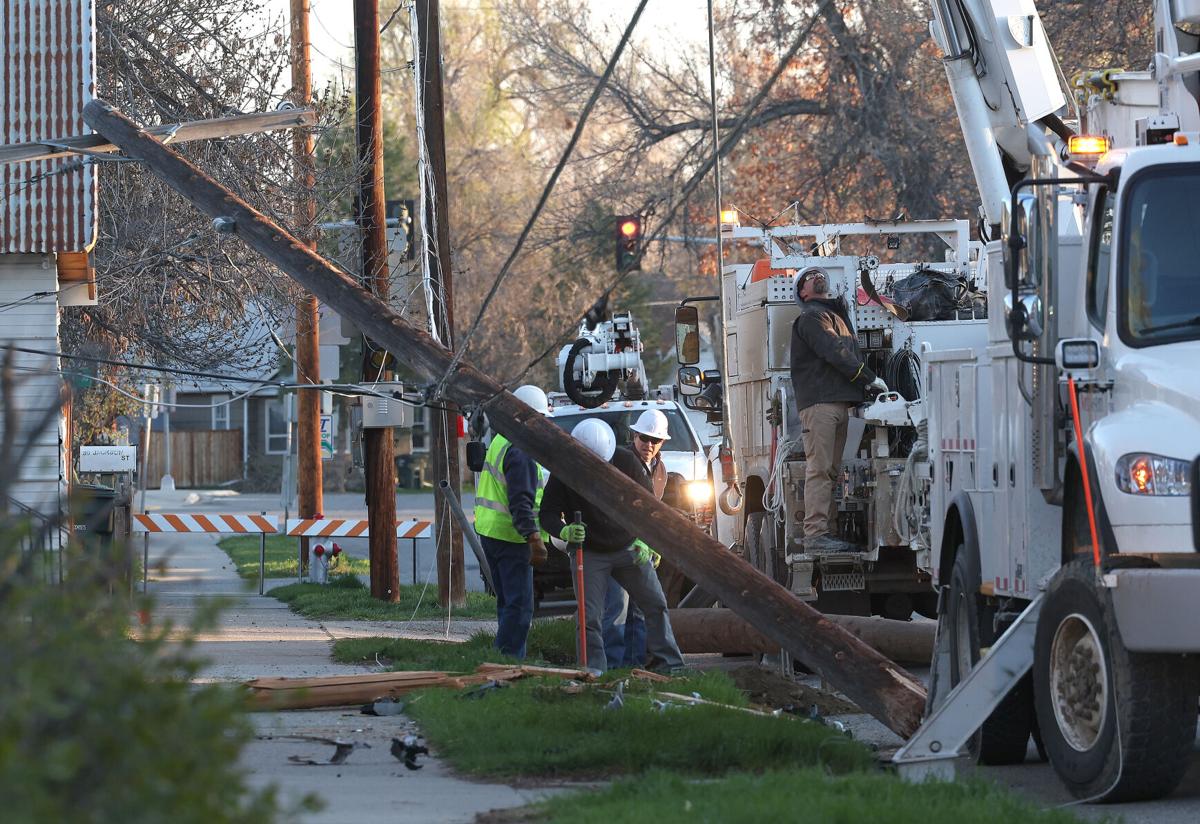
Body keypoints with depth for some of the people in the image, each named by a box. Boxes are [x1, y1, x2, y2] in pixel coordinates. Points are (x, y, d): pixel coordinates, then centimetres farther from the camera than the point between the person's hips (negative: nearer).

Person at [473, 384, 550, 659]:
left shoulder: (500, 440, 14)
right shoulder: (520, 452, -18)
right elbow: (521, 502, -24)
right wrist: (535, 540, -28)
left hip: (489, 531, 10)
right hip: (510, 536, -10)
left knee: (507, 603, 15)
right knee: (519, 606, -9)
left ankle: (510, 659, 18)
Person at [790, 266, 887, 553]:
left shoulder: (837, 316, 26)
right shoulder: (810, 318, -2)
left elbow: (852, 354, 20)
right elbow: (835, 354, -12)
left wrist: (866, 384, 4)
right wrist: (870, 378, -9)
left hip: (839, 404, 9)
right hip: (818, 402, -9)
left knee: (830, 471, 7)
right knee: (819, 469, -13)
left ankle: (826, 530, 8)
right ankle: (815, 533, -18)